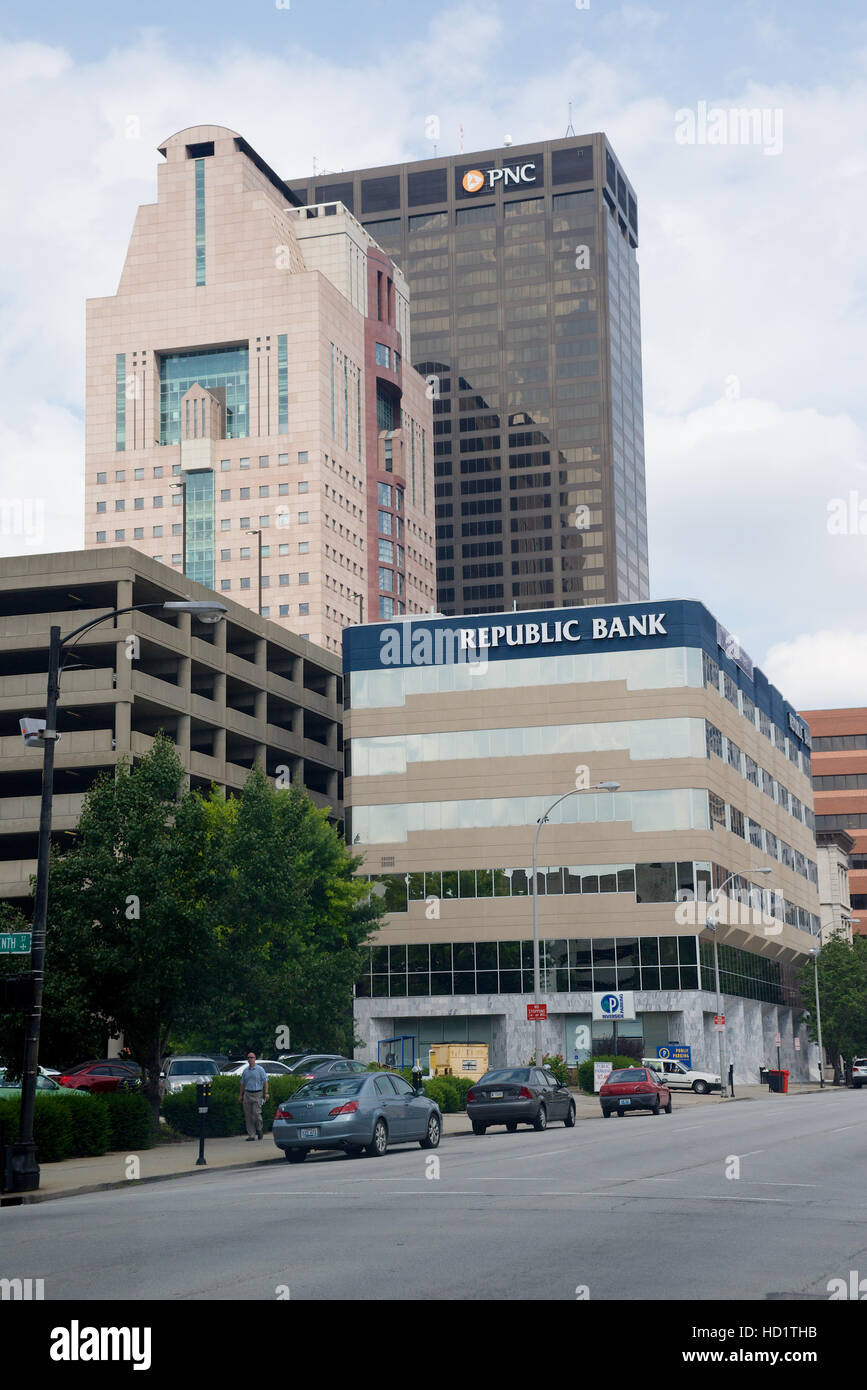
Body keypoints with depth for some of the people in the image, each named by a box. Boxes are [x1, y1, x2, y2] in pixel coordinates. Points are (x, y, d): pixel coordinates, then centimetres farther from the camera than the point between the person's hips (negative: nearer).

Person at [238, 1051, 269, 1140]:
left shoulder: (260, 1069, 1)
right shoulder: (245, 1070, 13)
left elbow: (265, 1082, 0)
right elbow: (242, 1083, 19)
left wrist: (266, 1093, -9)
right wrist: (241, 1095, 15)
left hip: (257, 1094, -4)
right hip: (247, 1094, 4)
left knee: (256, 1113, -13)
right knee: (248, 1115, 0)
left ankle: (259, 1129, 14)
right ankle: (251, 1135, 5)